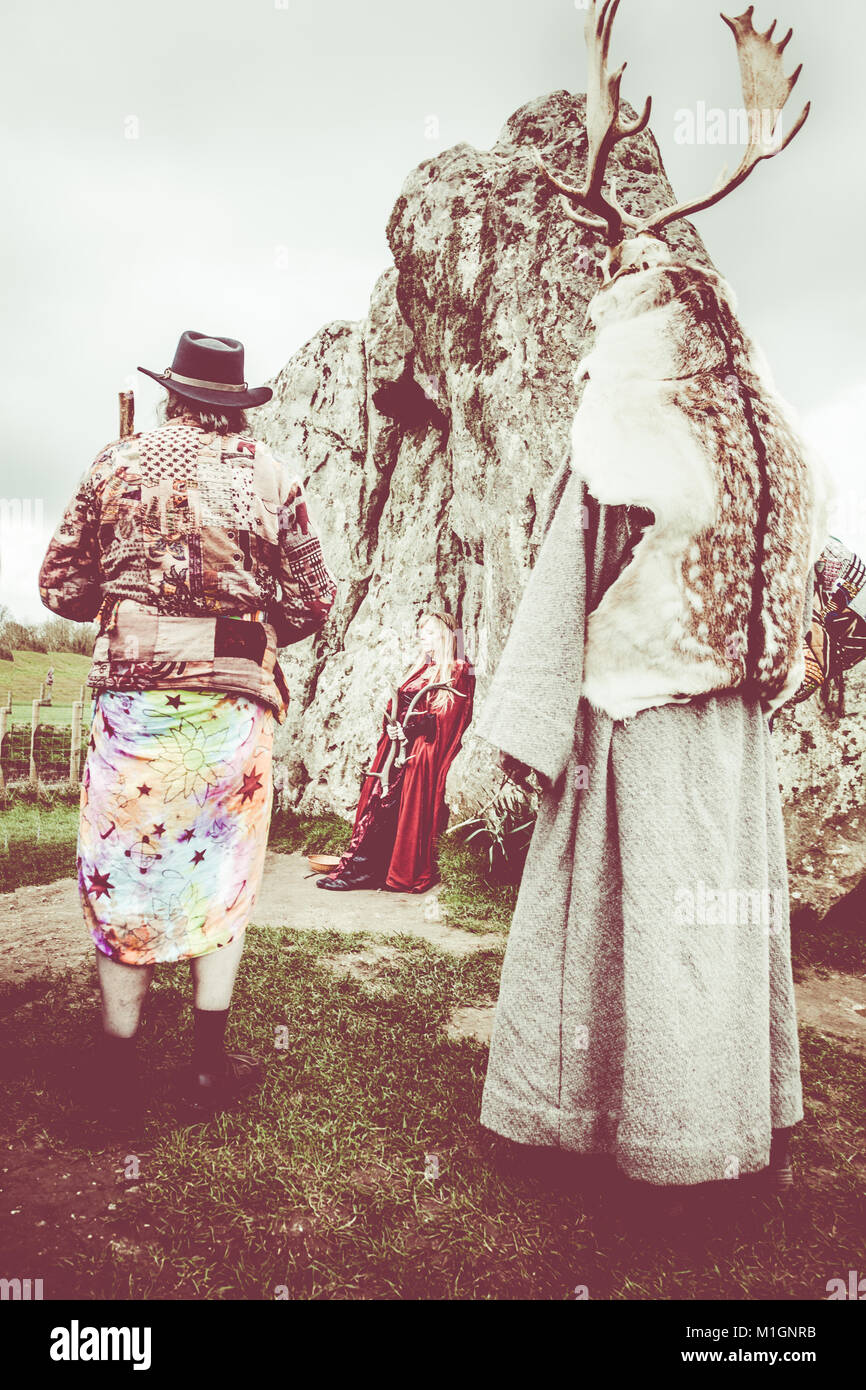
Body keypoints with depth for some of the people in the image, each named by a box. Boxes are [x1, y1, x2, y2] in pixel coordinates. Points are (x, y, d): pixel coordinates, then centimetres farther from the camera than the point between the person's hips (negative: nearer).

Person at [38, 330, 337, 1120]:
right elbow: (312, 605, 2)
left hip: (132, 692, 1)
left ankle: (120, 1065, 20)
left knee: (124, 872, 12)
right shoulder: (272, 477, 2)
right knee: (221, 875, 13)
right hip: (234, 700, 0)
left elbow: (60, 586, 5)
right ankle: (210, 1062, 18)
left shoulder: (118, 464, 4)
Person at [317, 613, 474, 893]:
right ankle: (360, 869, -3)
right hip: (398, 744, 7)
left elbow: (447, 719, -10)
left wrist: (410, 727, -16)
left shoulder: (458, 673, 0)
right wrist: (392, 726, -2)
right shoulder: (421, 670, 23)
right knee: (378, 802, -2)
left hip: (423, 751, -7)